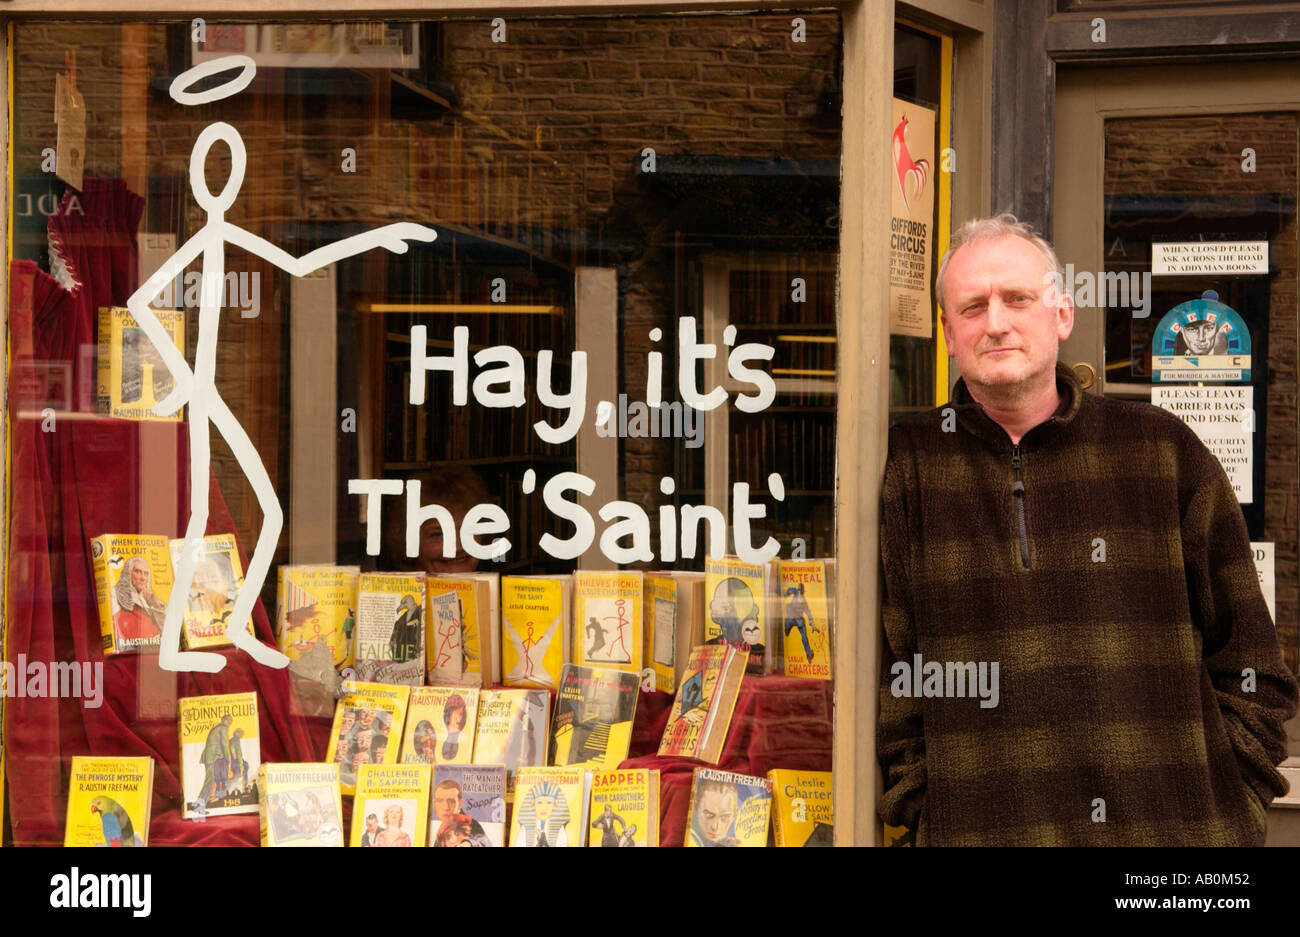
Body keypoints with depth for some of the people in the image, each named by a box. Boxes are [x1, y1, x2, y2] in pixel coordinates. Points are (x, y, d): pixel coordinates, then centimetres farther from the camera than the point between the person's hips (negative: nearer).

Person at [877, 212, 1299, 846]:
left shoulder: (1165, 452, 5)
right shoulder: (907, 466, 4)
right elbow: (887, 671, 2)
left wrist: (1217, 805, -2)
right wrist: (923, 811, -6)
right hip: (978, 831, -1)